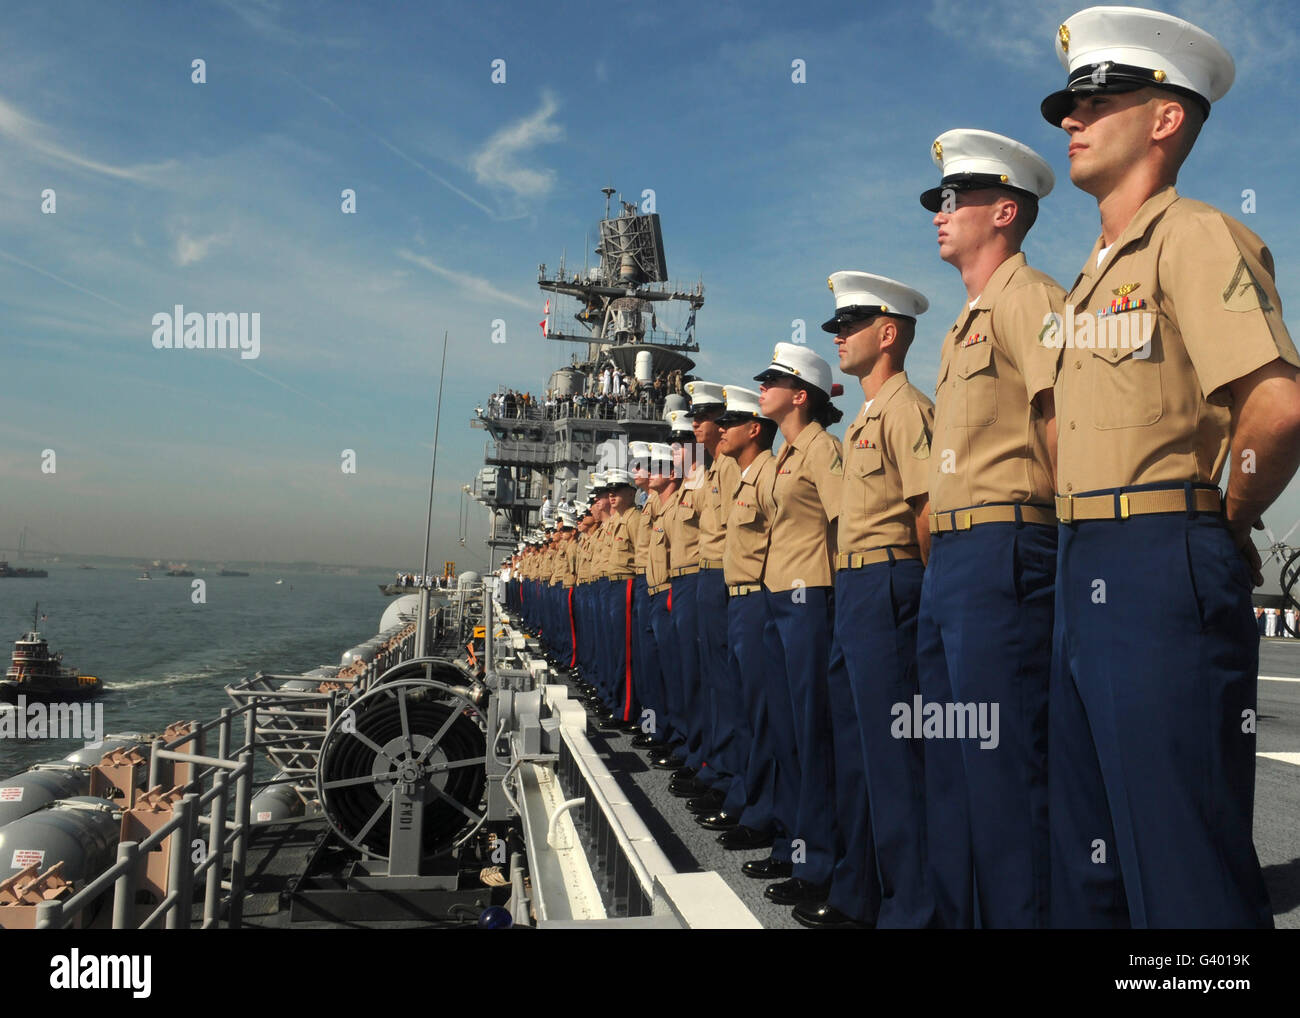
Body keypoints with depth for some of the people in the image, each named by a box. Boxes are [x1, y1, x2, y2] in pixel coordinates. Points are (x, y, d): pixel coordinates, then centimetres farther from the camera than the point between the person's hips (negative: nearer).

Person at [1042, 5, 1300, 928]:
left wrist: (1224, 523, -6)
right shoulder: (1097, 272, 20)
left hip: (1163, 572, -9)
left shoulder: (1194, 236, -8)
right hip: (1086, 571, 9)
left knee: (1187, 863, 0)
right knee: (1088, 857, 18)